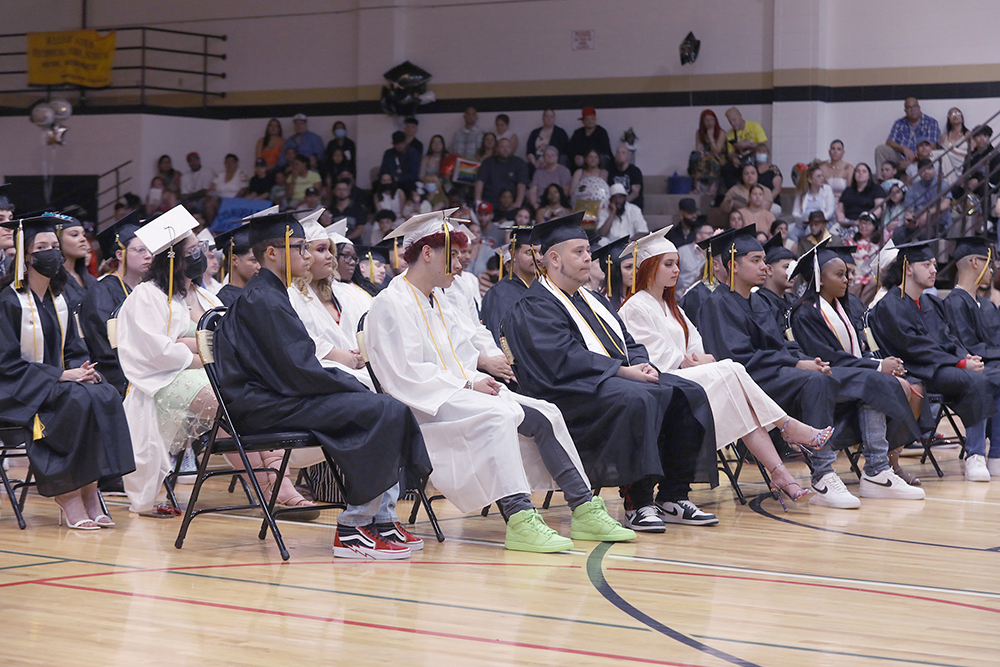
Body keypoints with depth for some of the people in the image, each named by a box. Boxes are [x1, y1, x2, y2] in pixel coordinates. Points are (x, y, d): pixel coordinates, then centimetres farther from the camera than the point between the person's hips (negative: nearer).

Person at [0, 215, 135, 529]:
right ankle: (66, 494, -23)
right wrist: (60, 375, -20)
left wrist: (81, 368, -7)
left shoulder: (58, 300, 13)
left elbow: (74, 350, 17)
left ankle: (89, 488, -22)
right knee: (79, 402, -33)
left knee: (107, 395, -23)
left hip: (58, 383, 6)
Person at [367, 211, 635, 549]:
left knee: (544, 415, -4)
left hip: (457, 391, 10)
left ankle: (585, 511, -6)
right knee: (499, 414, -35)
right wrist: (466, 384, -16)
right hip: (423, 404, -10)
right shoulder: (391, 304, -9)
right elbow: (405, 375, -17)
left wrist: (481, 360, 4)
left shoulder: (434, 302, 22)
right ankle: (519, 519, -45)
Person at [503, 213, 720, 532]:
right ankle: (637, 503, -29)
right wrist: (623, 370, -21)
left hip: (619, 377, 9)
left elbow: (628, 343, 21)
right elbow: (563, 358, -18)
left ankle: (672, 498, -11)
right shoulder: (535, 307, -4)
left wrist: (641, 364, -3)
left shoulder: (592, 300, 25)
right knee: (636, 399, -36)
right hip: (572, 390, -9)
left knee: (687, 394, -11)